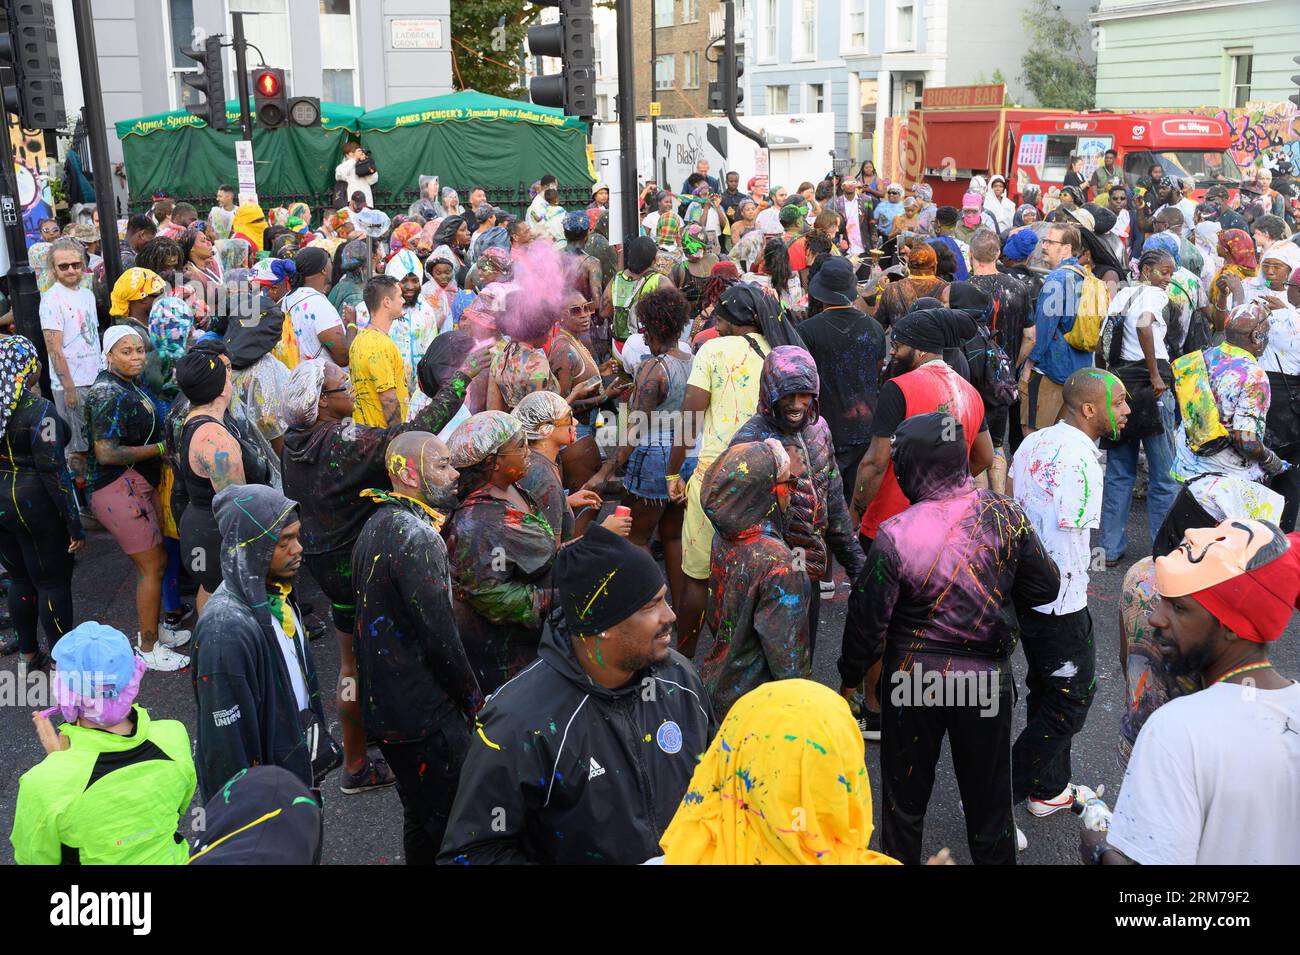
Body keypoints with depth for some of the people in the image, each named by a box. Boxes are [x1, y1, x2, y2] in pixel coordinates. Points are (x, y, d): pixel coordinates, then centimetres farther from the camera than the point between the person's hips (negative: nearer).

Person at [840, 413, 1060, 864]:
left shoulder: (896, 536, -22)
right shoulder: (1005, 515, -13)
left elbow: (868, 622, -14)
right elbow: (1045, 586, 0)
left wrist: (850, 679, 3)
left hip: (914, 678, -2)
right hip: (988, 676, 3)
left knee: (905, 796, 17)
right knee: (988, 796, 19)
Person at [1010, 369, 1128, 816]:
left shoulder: (1034, 441, 4)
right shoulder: (1081, 461, -23)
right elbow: (1064, 542, -25)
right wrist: (1069, 603, -13)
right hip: (1058, 606, -9)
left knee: (1046, 691, 22)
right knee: (1071, 700, 6)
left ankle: (1050, 789, 37)